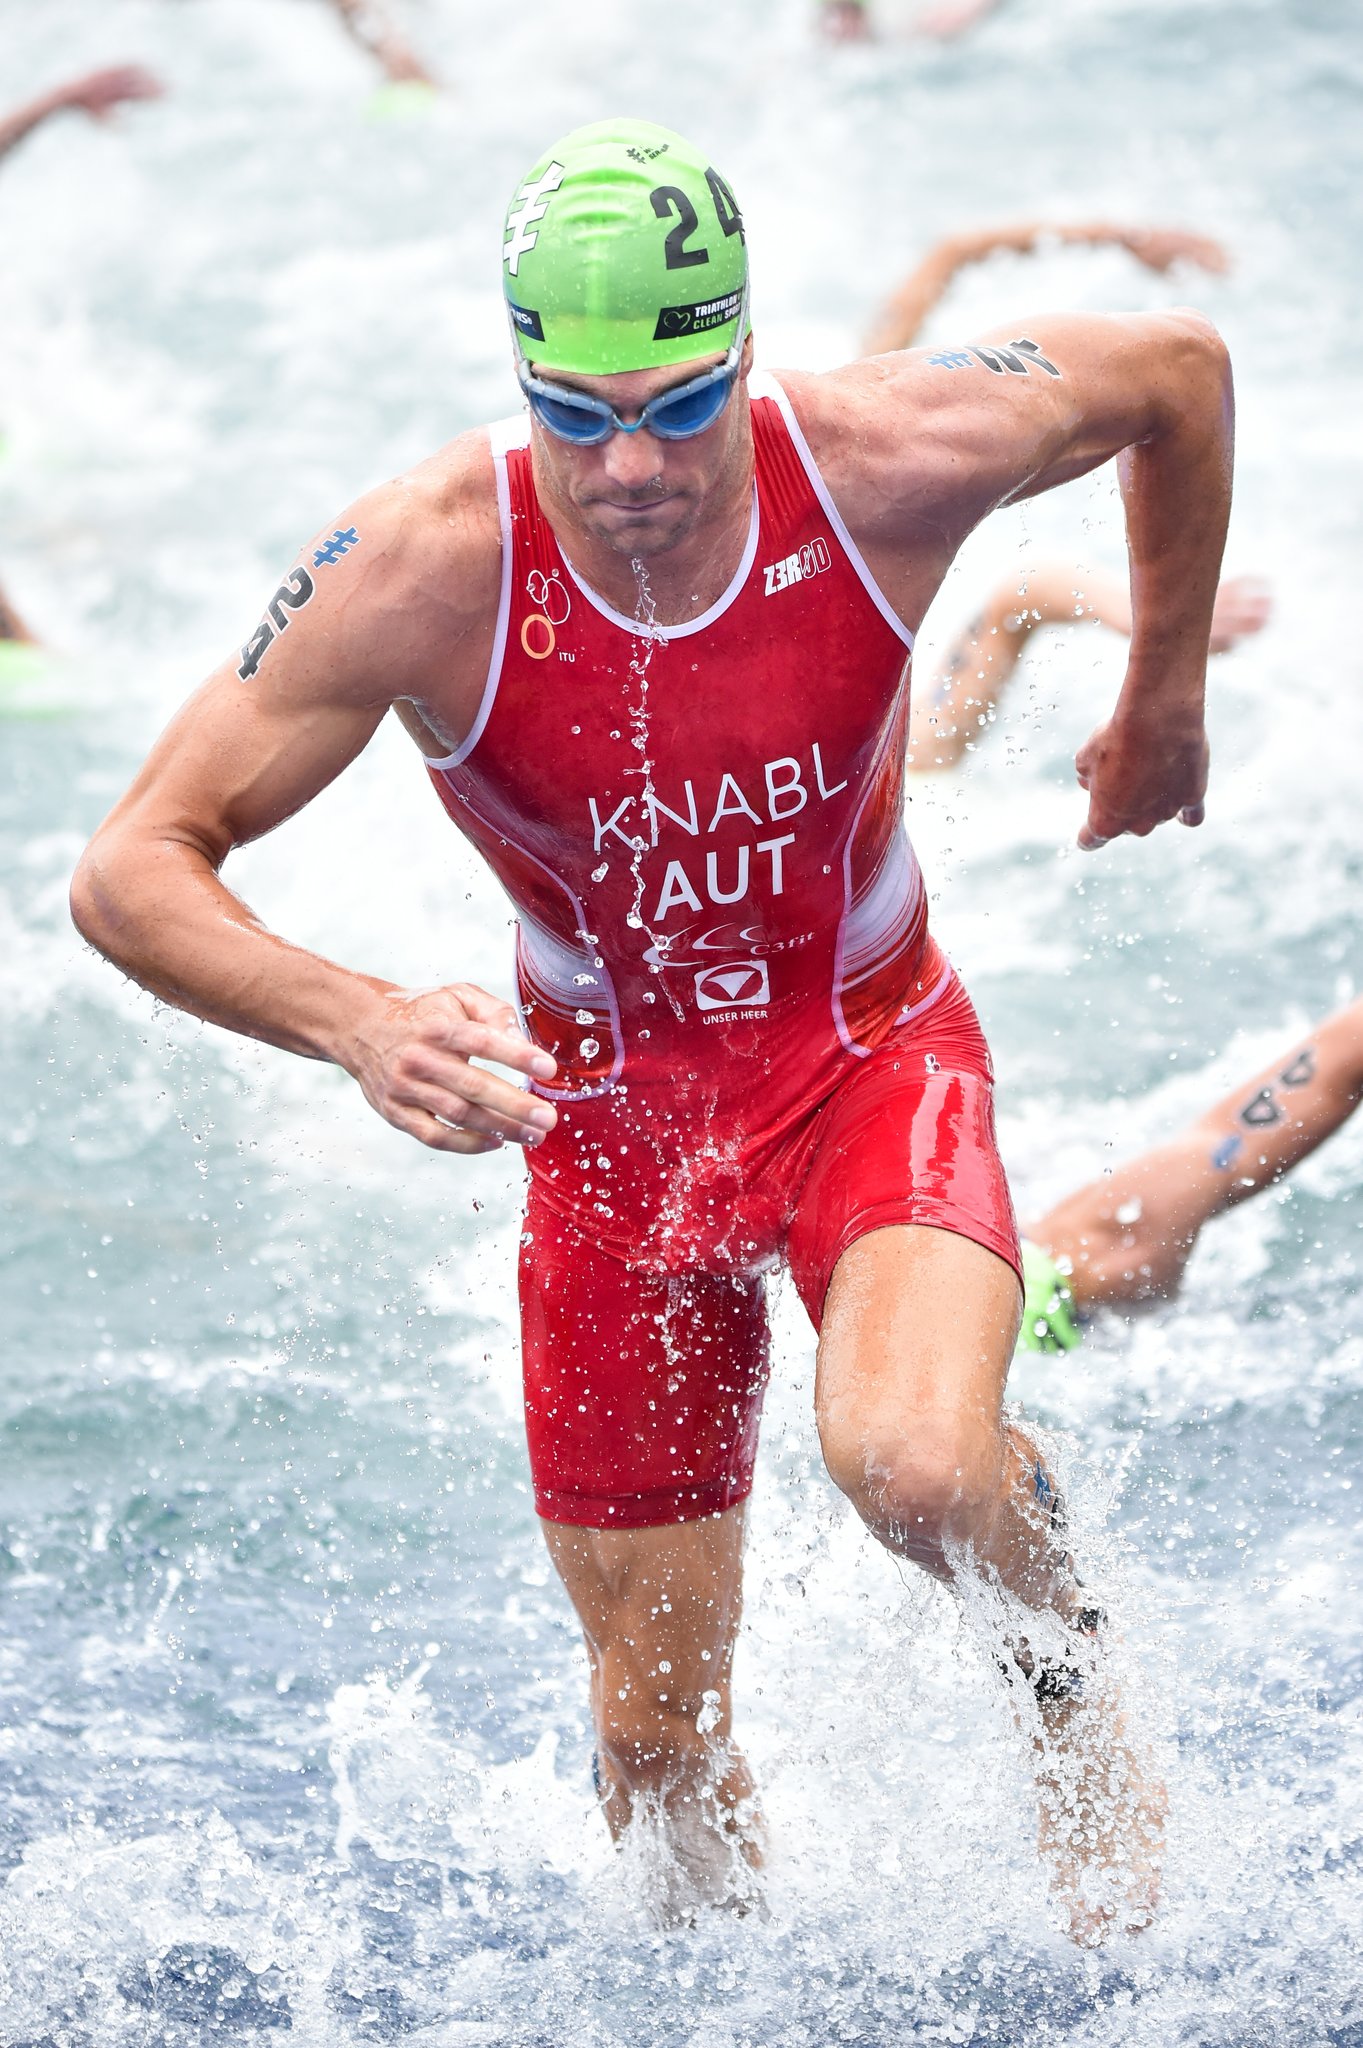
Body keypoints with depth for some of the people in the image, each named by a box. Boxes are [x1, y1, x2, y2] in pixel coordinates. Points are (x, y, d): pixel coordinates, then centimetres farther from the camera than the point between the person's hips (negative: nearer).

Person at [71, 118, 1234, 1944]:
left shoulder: (888, 464, -24)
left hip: (874, 1058, -1)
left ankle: (1070, 1673, 6)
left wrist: (1165, 702, 8)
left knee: (914, 1466, -31)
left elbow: (1181, 370, -4)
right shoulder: (420, 571, -26)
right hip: (612, 1107, 1)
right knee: (661, 1736, 6)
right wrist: (359, 1026, -41)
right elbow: (133, 870, -23)